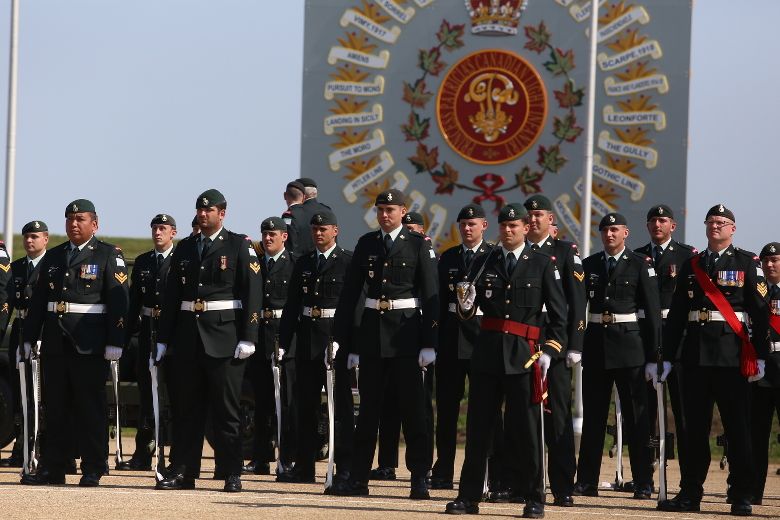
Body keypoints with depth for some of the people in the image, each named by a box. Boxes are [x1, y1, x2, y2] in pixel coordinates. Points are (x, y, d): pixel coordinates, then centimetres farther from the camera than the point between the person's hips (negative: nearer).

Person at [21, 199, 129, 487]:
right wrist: (29, 338, 10)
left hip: (90, 343, -5)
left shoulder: (109, 255, 0)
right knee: (55, 407, 7)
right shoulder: (53, 257, 15)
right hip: (55, 342, 5)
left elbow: (118, 301, -6)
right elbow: (38, 300, 16)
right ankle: (52, 468, 12)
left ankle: (92, 471, 2)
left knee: (91, 408, -2)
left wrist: (114, 342, -13)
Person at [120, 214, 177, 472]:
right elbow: (134, 302, 11)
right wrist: (128, 334, 5)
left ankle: (179, 456, 3)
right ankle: (142, 455, 9)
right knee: (146, 392, 6)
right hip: (148, 331, 5)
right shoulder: (142, 262, 13)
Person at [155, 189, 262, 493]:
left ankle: (232, 475, 2)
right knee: (187, 408, 6)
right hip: (188, 336, 5)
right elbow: (171, 296, 14)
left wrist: (248, 338, -12)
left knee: (226, 408, -2)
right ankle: (185, 472, 10)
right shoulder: (185, 249, 13)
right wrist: (163, 339, 10)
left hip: (224, 337, -5)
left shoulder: (239, 246, 0)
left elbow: (252, 294, -5)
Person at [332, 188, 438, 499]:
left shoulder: (418, 244, 0)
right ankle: (358, 478, 10)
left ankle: (419, 479, 2)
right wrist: (348, 342, 5)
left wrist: (429, 343, -9)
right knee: (368, 407, 7)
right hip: (371, 330, 3)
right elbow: (350, 294, 10)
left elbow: (430, 295, -3)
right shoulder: (367, 244, 9)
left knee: (412, 407, -1)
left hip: (406, 331, -3)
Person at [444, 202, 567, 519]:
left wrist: (549, 351, -6)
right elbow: (470, 309, 11)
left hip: (523, 355, -3)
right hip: (487, 351, 3)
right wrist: (466, 306, -12)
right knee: (478, 427, 5)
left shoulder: (542, 264, 2)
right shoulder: (486, 262, 10)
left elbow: (558, 313, 2)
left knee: (526, 429, 0)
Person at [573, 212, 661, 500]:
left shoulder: (640, 264, 0)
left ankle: (643, 484, 4)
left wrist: (653, 352, -7)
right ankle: (587, 481, 11)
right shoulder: (589, 265, 10)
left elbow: (653, 310, -3)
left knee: (635, 416, 0)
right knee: (593, 415, 6)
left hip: (629, 344, -3)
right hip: (596, 344, 3)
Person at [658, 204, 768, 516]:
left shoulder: (748, 263, 3)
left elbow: (760, 312, -2)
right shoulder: (691, 266, 14)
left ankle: (741, 497, 2)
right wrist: (667, 357, 8)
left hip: (732, 353, -4)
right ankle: (690, 494, 11)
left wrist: (760, 356, -9)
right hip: (696, 354, 4)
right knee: (695, 427, 6)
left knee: (738, 426, -2)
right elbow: (676, 314, 13)